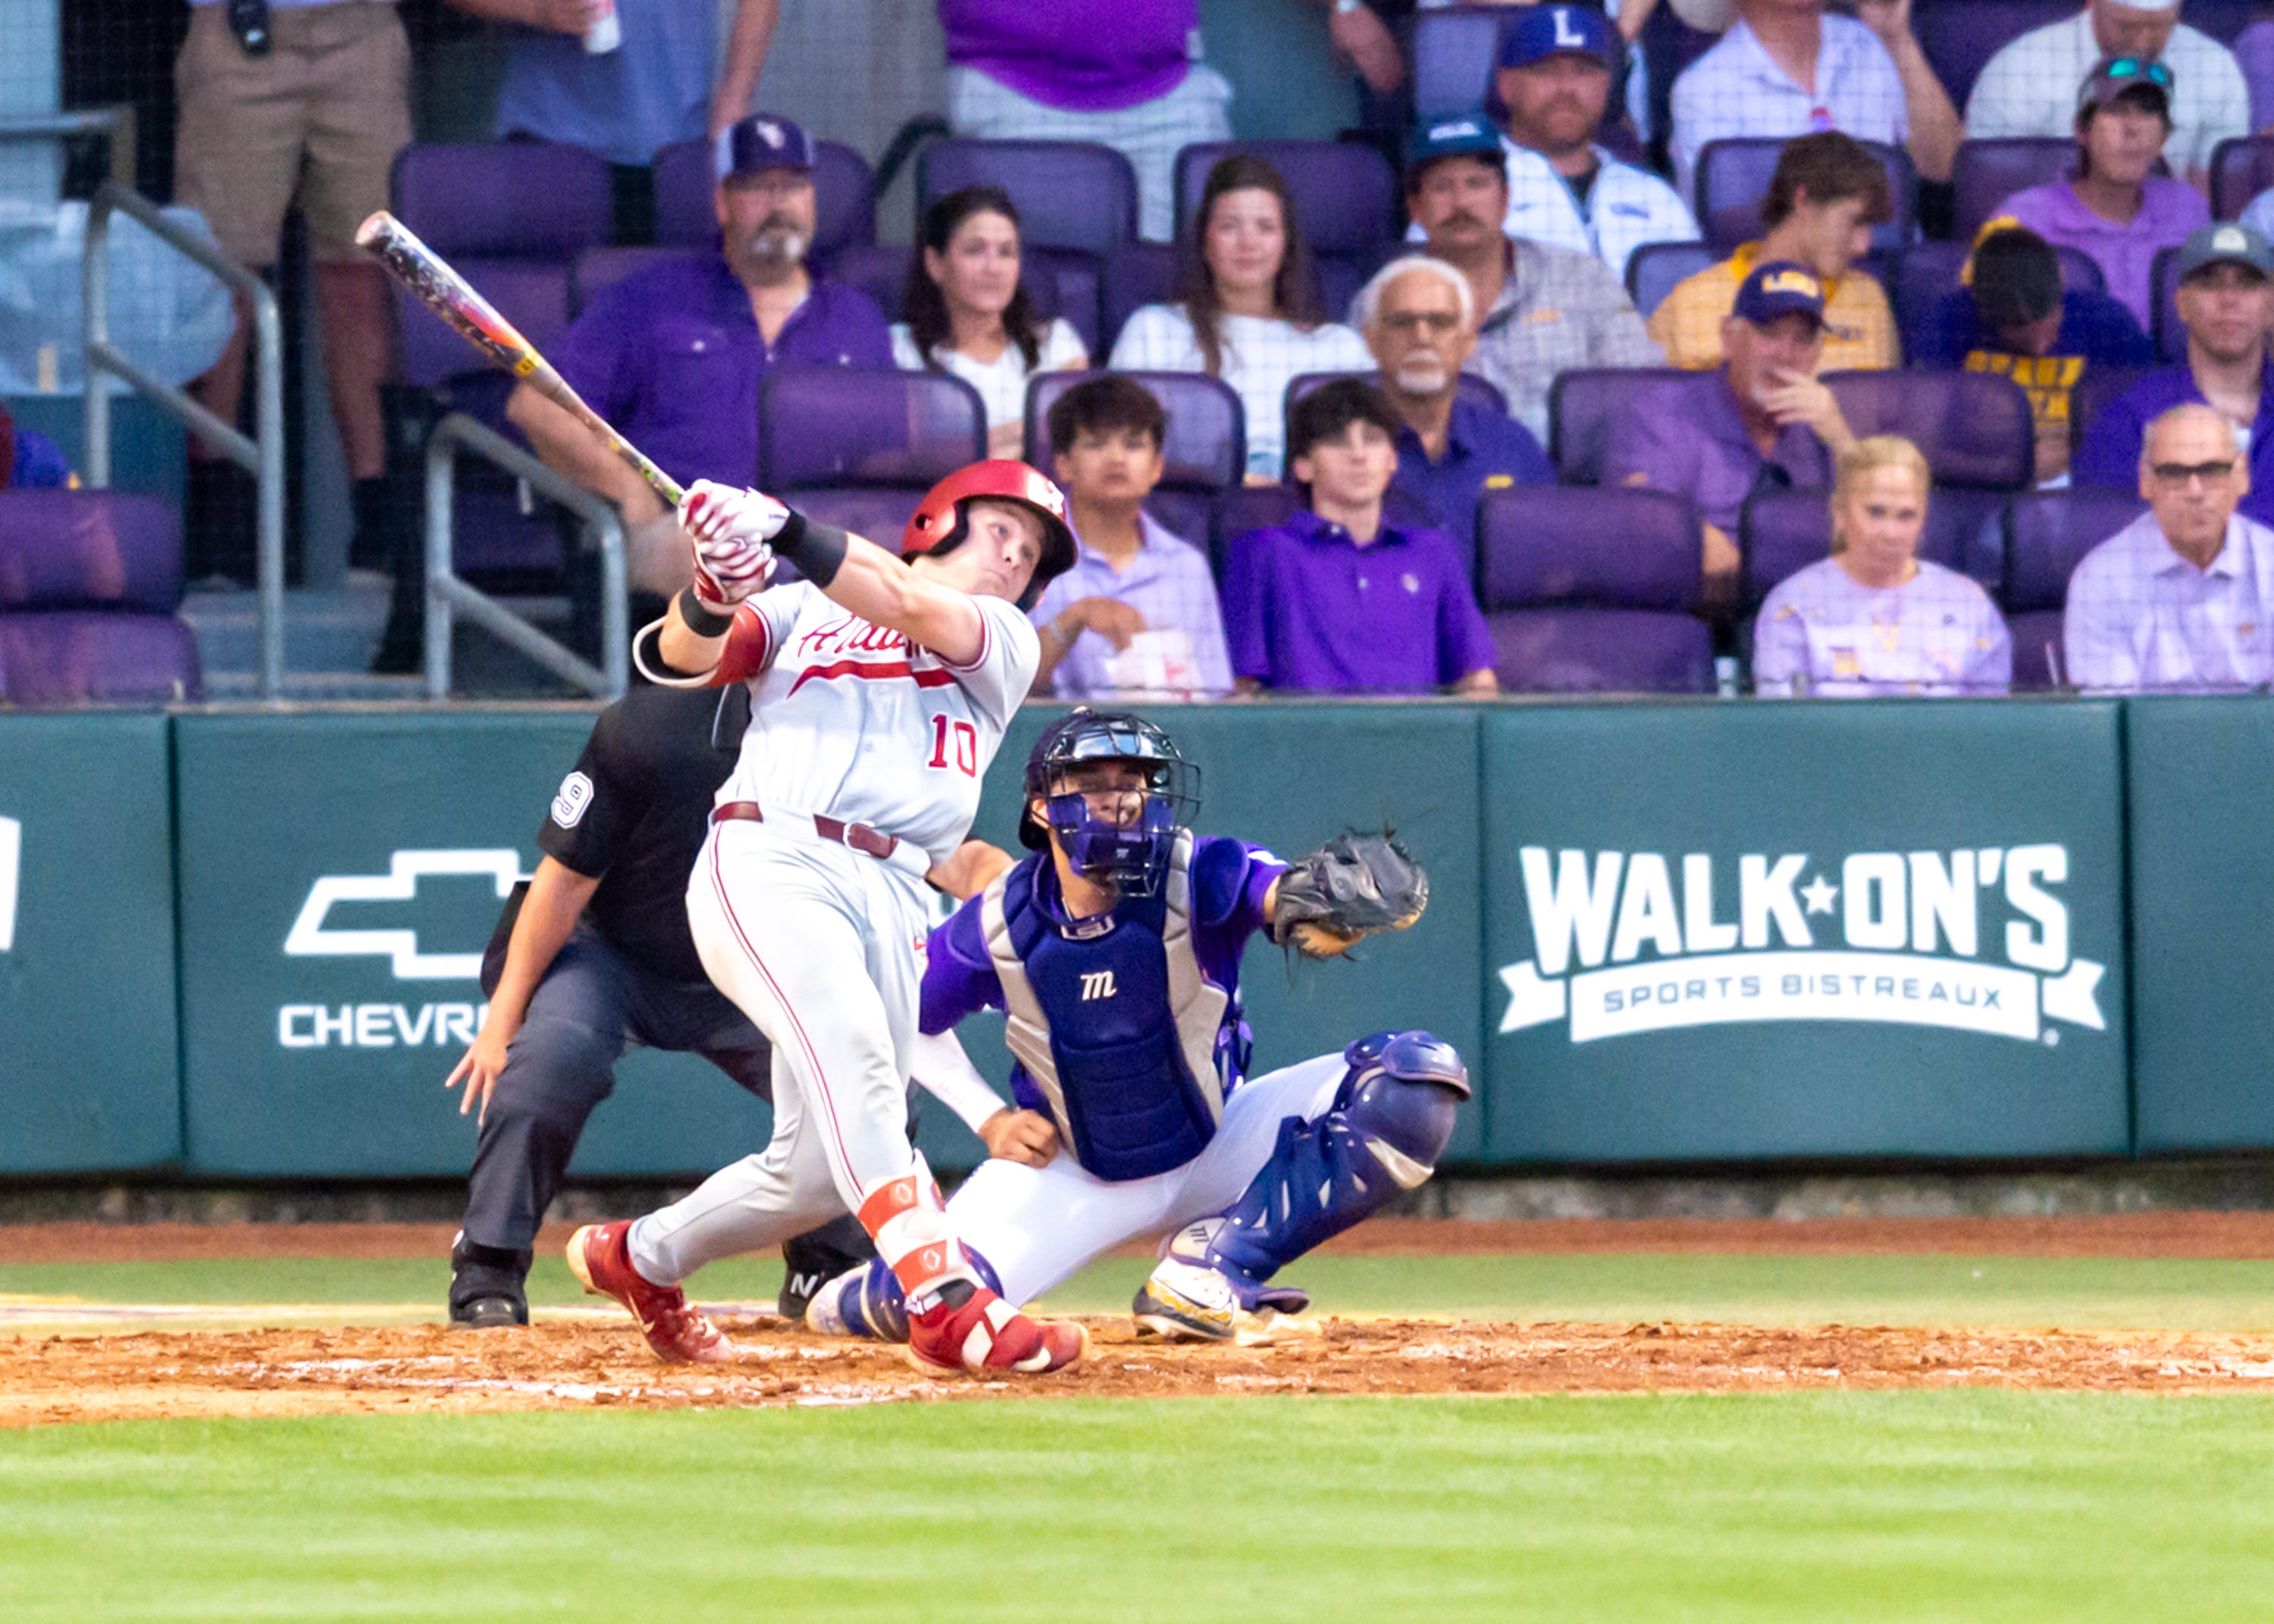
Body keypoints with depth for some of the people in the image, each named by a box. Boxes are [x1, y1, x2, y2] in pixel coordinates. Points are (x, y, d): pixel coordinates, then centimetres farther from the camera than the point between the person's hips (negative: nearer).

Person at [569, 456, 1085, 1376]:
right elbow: (683, 657, 4)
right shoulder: (799, 613, 20)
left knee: (816, 1177, 2)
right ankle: (948, 1305, -38)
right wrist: (714, 595, -21)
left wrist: (789, 535, -17)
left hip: (891, 903, 4)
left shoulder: (1005, 644, 20)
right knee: (850, 1049, -29)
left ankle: (640, 1258, 28)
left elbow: (919, 613, -1)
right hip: (766, 863, -4)